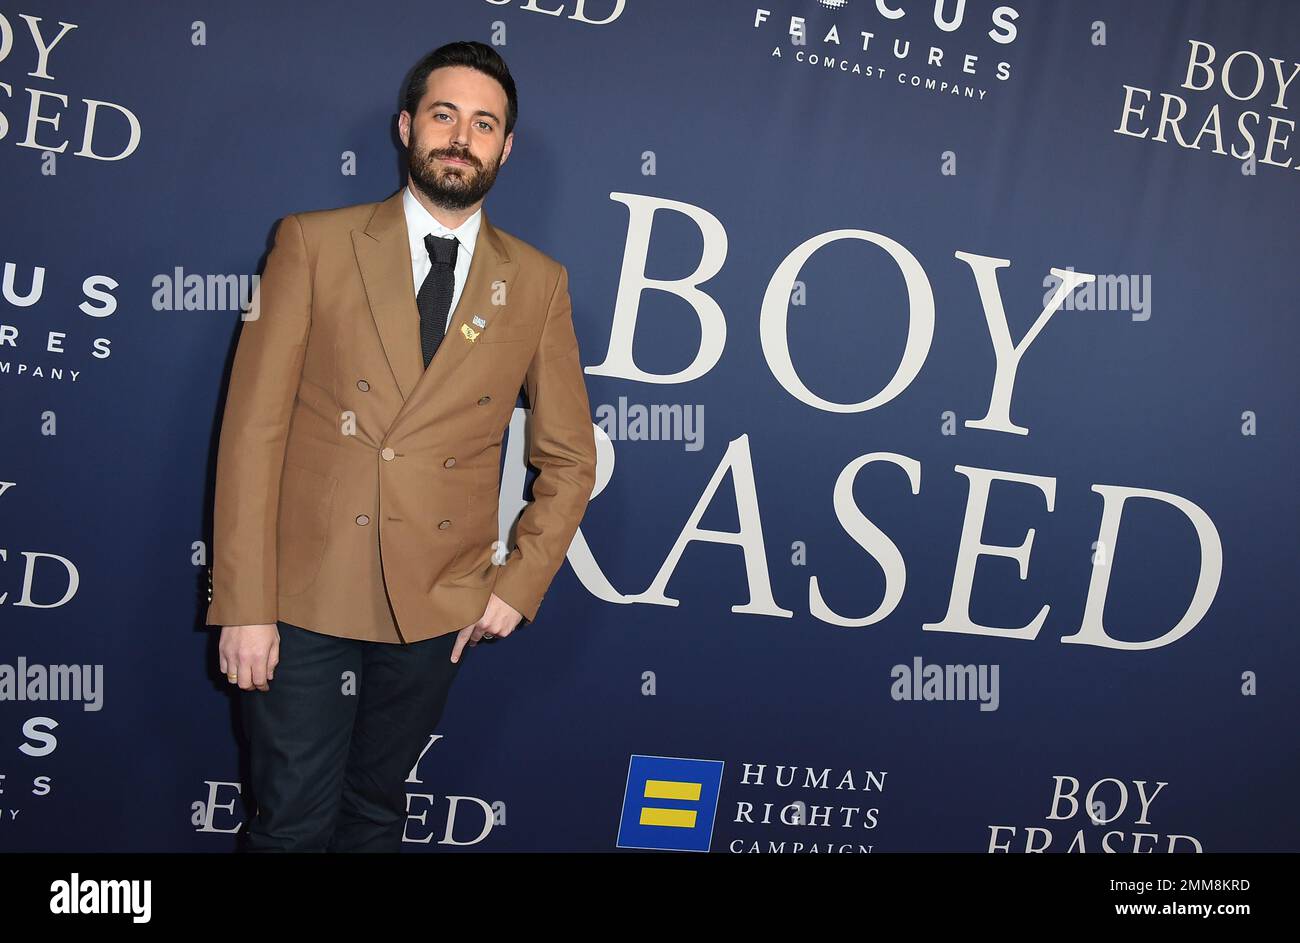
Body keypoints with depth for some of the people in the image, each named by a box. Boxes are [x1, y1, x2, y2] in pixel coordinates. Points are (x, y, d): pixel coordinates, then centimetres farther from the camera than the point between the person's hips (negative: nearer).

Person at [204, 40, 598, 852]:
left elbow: (569, 458, 9)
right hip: (303, 595, -2)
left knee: (376, 808, 17)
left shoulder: (537, 283, 3)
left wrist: (520, 585, 0)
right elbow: (253, 427, -7)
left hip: (437, 606, 2)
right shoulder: (315, 244, -3)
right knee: (292, 823, 5)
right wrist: (244, 604, -11)